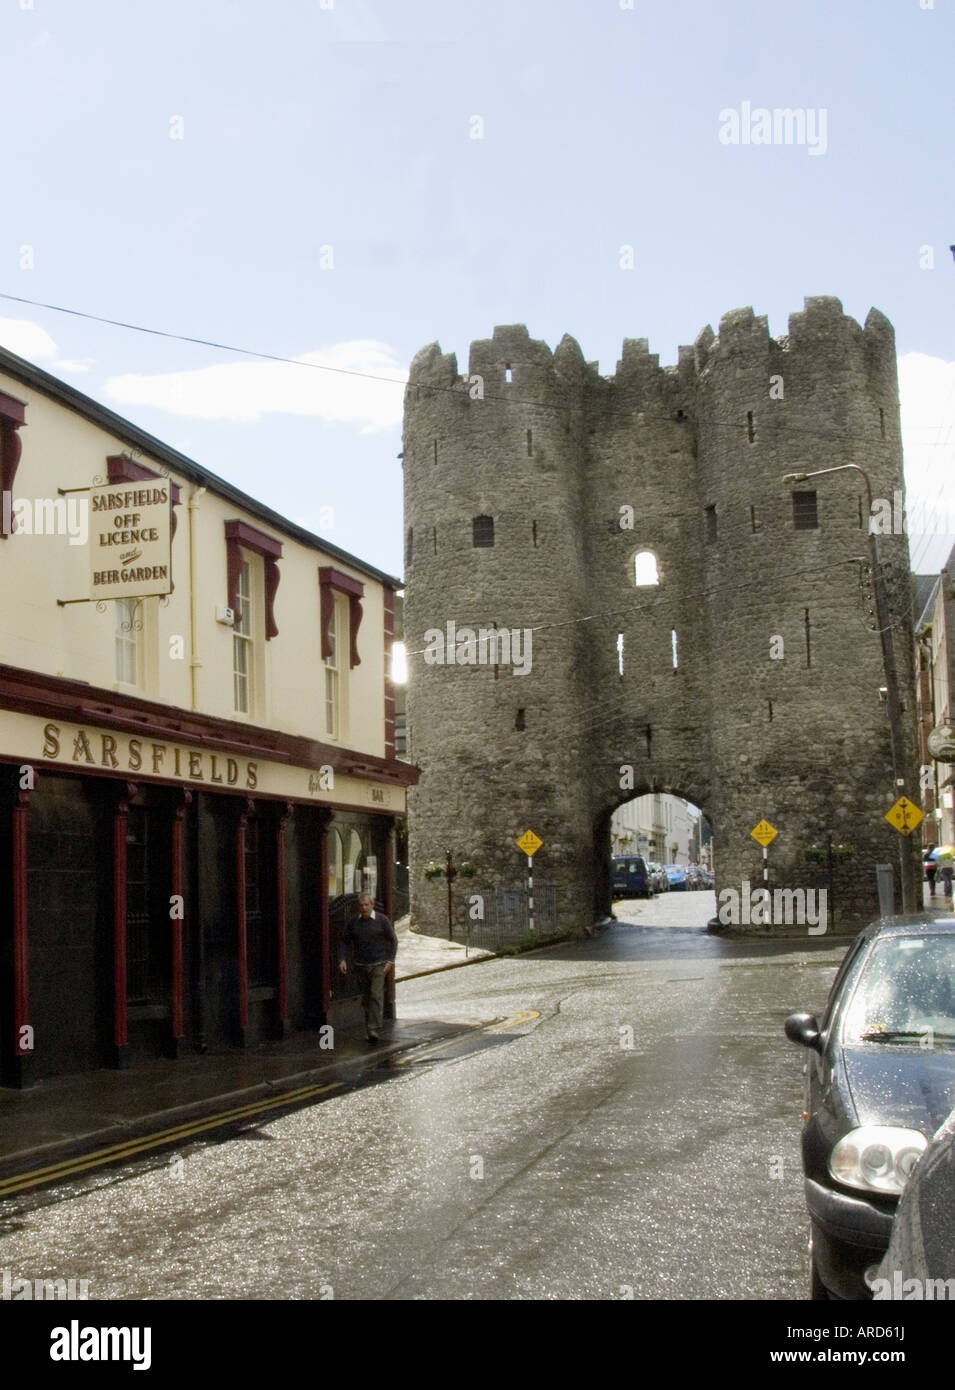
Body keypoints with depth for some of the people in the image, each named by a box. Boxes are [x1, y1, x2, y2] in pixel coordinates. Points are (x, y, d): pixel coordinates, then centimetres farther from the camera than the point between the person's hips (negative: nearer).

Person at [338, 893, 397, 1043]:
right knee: (366, 998, 8)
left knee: (376, 996, -16)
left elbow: (393, 941, -2)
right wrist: (342, 960, -9)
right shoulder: (353, 922, 2)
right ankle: (370, 1029, 22)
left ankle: (373, 1031, -20)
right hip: (361, 966, 3)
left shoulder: (382, 920, -6)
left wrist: (390, 961, -10)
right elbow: (344, 942, 6)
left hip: (379, 965, -3)